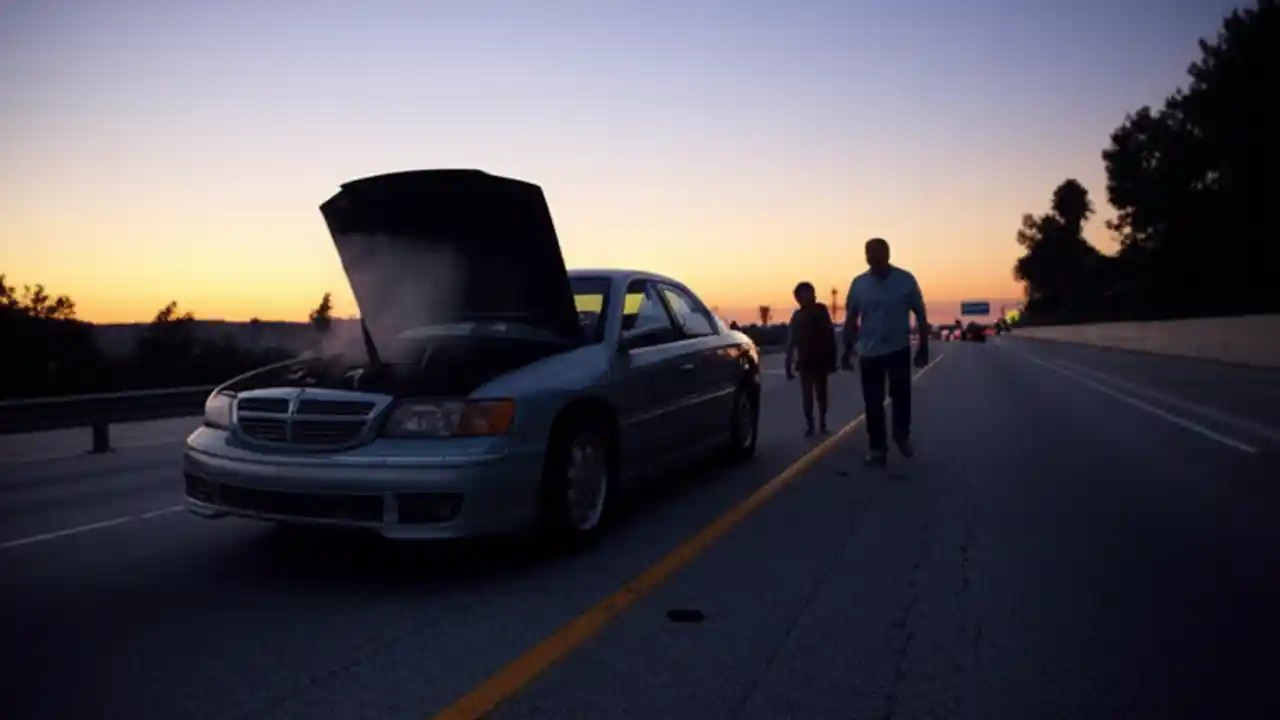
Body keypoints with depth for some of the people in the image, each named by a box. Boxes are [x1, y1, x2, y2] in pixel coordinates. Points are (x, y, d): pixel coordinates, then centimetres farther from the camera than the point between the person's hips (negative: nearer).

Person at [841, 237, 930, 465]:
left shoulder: (906, 280, -7)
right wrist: (848, 351, 2)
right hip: (869, 352, 2)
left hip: (899, 349, -2)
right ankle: (878, 448, 15)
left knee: (901, 396, -3)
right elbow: (851, 319, 5)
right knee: (873, 403, 5)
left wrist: (923, 347, -1)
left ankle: (902, 435, 23)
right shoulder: (859, 283, -2)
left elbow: (920, 315, 0)